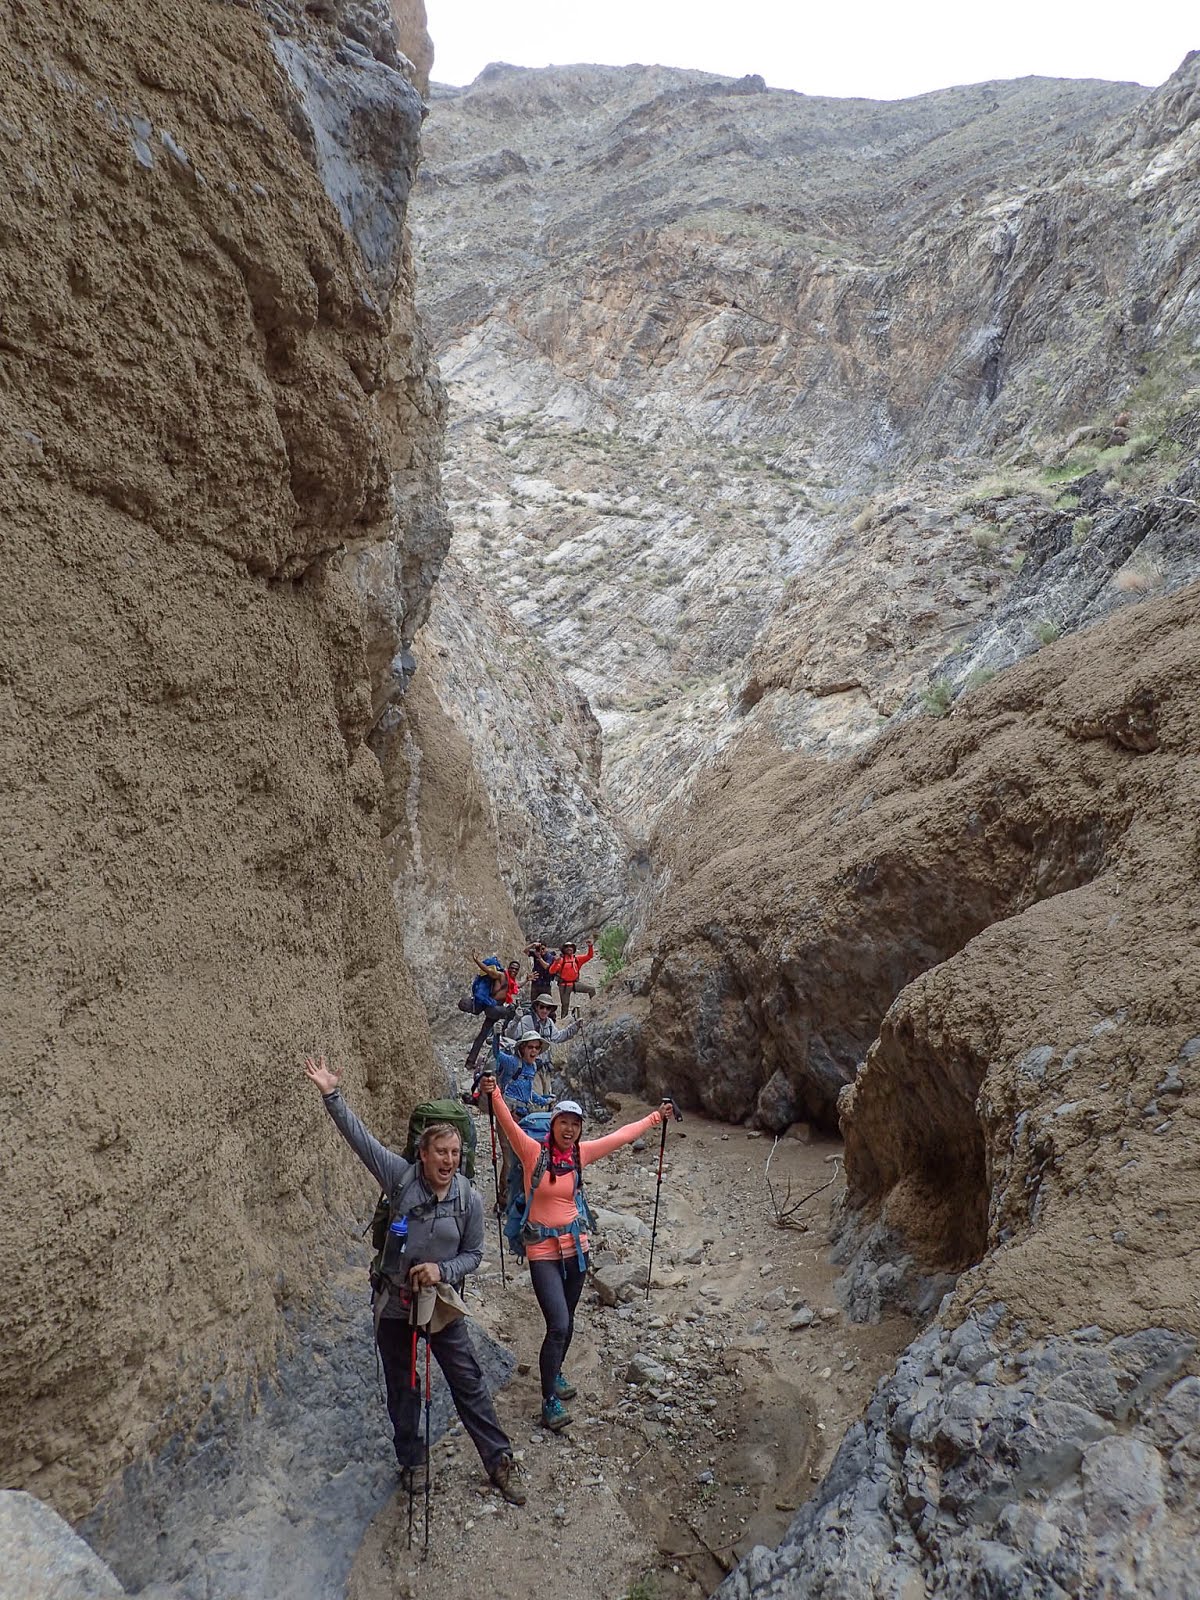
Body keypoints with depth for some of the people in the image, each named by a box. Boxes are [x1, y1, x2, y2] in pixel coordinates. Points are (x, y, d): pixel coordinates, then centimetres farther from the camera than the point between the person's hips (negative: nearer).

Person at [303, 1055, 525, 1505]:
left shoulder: (469, 1199, -11)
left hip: (442, 1305, 0)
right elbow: (359, 1137, -18)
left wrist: (442, 1270, -19)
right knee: (402, 1389, 15)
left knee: (468, 1385, 5)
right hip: (395, 1303, 0)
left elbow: (473, 1254, -1)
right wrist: (332, 1095, -26)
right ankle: (411, 1460, 37)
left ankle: (499, 1462, 17)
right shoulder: (401, 1177, -13)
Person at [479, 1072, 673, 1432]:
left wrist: (656, 1117, 14)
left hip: (575, 1244, 5)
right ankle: (549, 1400, 4)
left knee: (567, 1321, 18)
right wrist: (493, 1095, -49)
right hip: (542, 1249, -5)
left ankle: (555, 1373, 43)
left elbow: (622, 1135, 8)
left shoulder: (581, 1153, -2)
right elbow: (509, 1125, -32)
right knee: (559, 1325, -12)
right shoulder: (533, 1151, -15)